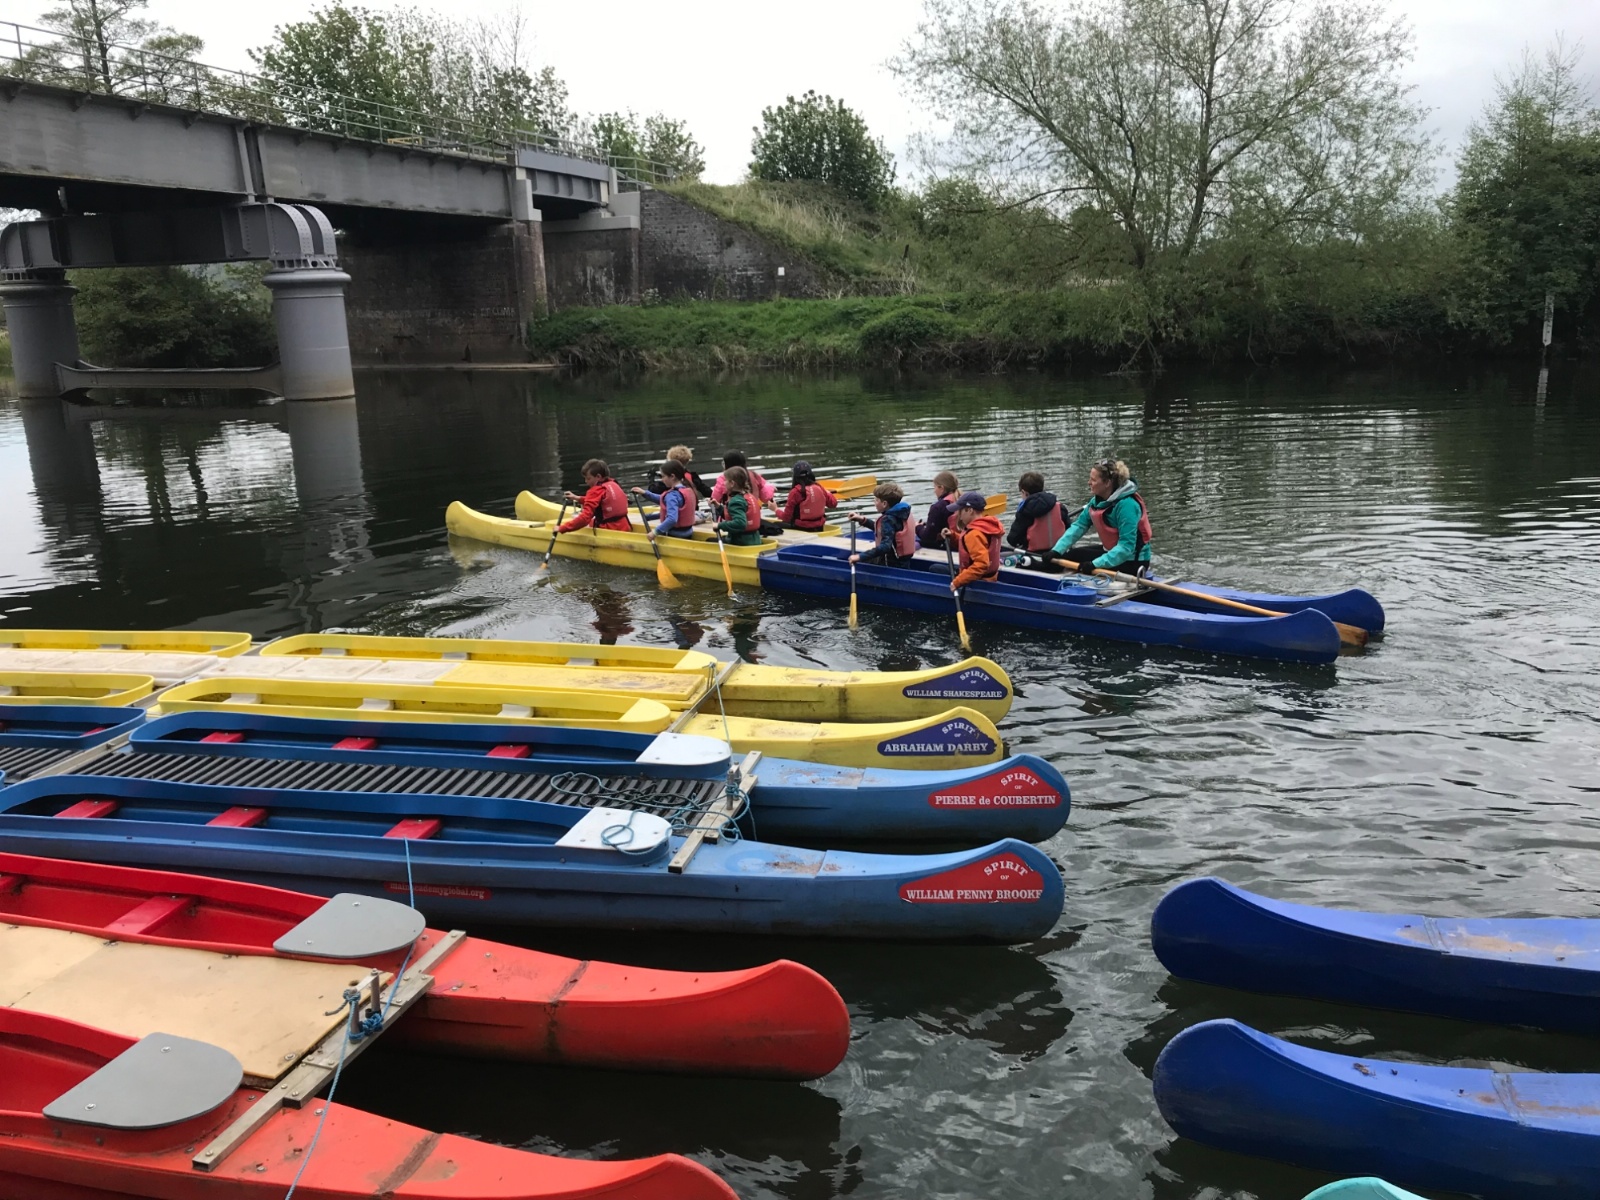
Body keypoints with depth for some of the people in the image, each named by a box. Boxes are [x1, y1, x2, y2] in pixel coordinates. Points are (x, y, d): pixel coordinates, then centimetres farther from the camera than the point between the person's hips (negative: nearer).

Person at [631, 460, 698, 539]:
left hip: (675, 535, -9)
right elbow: (664, 500, 24)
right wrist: (645, 493, 22)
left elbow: (672, 519, -31)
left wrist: (656, 531, -26)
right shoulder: (688, 489, 9)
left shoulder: (672, 495, -18)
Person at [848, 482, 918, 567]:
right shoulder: (901, 513, 6)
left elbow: (885, 546, -34)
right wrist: (863, 520, 21)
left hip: (891, 563, -10)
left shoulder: (888, 519, -22)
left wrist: (860, 557, -38)